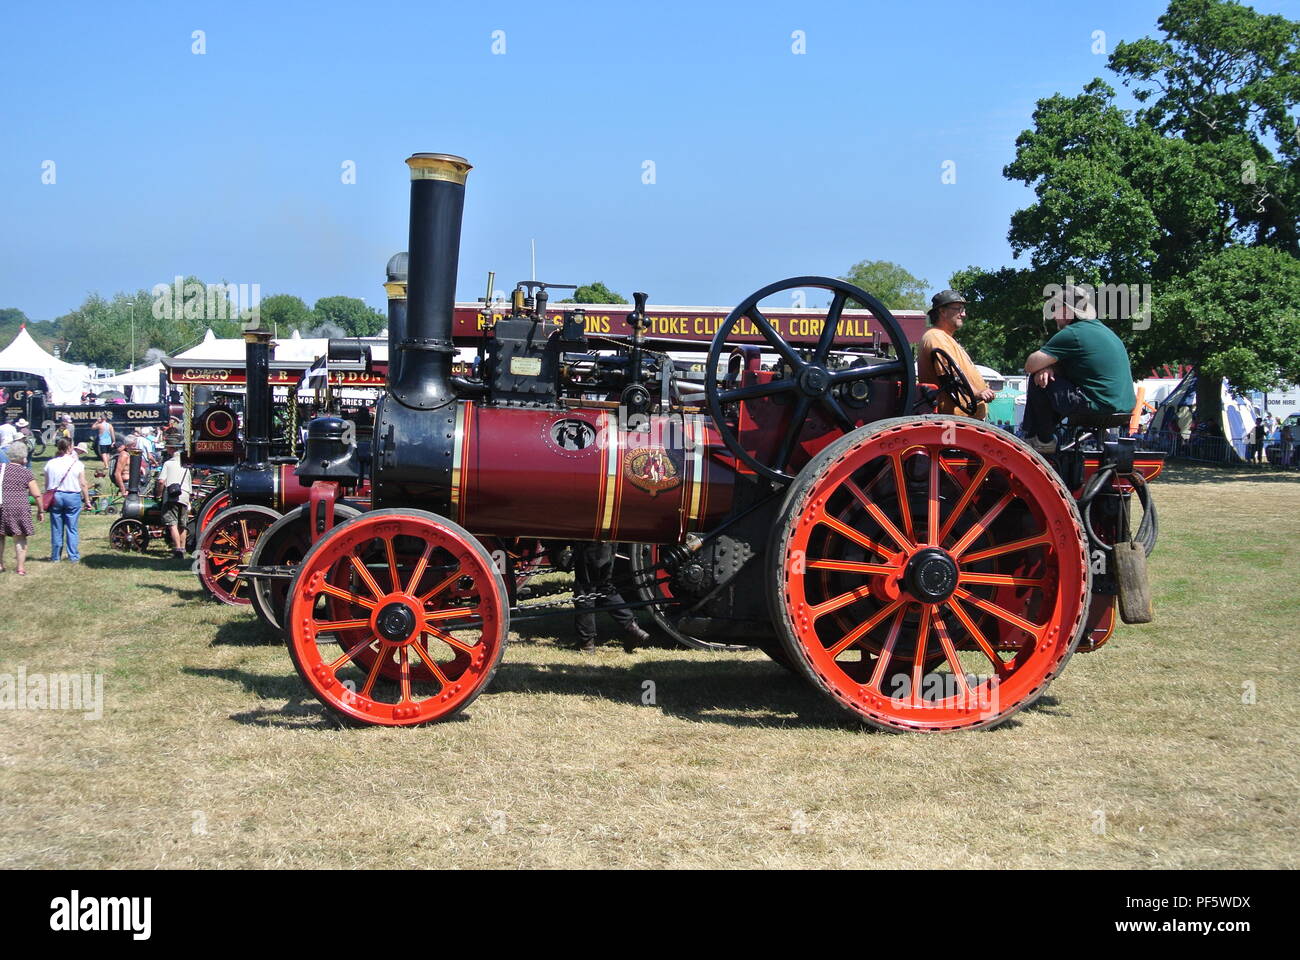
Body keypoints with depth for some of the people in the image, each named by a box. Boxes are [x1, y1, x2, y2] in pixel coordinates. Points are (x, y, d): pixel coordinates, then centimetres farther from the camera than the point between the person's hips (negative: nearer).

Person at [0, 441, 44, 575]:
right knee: (20, 538, 6)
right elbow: (37, 494, -2)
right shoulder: (26, 473, 0)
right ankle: (21, 567, 6)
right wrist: (40, 511, 9)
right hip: (20, 507, -2)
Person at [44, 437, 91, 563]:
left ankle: (55, 557, 15)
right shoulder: (77, 463, -6)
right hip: (73, 497, -2)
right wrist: (87, 500, 3)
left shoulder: (50, 464, 0)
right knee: (72, 529, 4)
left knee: (56, 529, 9)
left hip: (55, 496, 2)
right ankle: (74, 556, 5)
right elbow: (83, 484, -5)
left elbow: (46, 485, 5)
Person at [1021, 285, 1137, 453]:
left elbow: (1030, 366, -13)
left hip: (1099, 406, -10)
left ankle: (1043, 440, 8)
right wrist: (1049, 368, -1)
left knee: (1037, 382, -3)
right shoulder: (1101, 328, 17)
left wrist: (1045, 367, 10)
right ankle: (1033, 436, 24)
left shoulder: (1071, 334, -12)